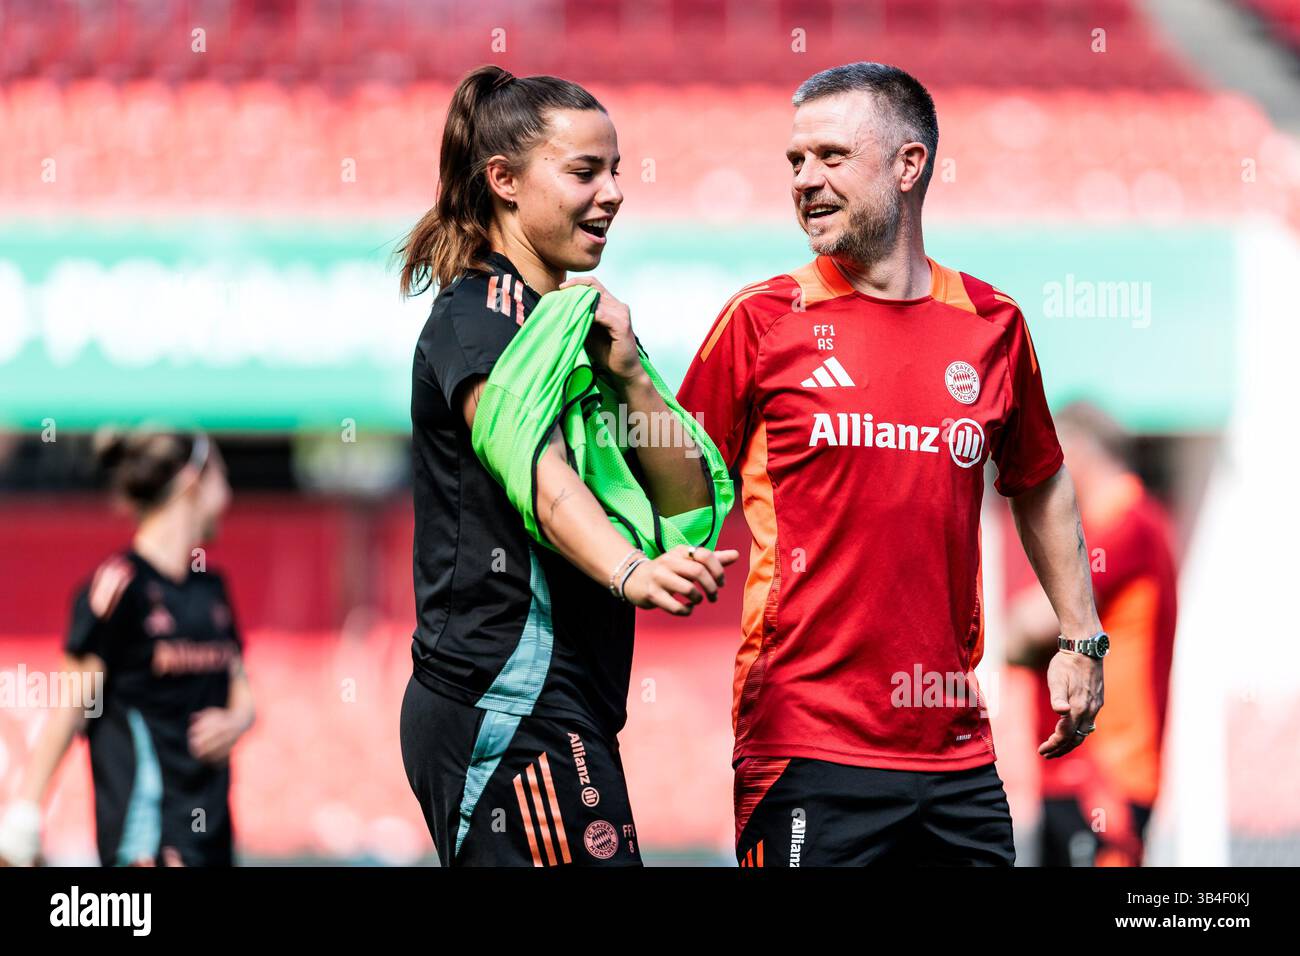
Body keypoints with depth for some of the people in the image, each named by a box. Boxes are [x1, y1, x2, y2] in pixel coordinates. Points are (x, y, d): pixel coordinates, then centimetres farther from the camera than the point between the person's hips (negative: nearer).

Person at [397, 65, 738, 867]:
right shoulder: (480, 316, -9)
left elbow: (688, 503, 11)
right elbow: (536, 470, -28)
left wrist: (626, 373, -6)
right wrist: (629, 574, -47)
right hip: (512, 707, -10)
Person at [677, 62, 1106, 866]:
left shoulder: (991, 324, 9)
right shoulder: (763, 321, 1)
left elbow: (1039, 484, 23)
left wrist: (1082, 639, 21)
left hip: (955, 748, 3)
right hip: (806, 740, -3)